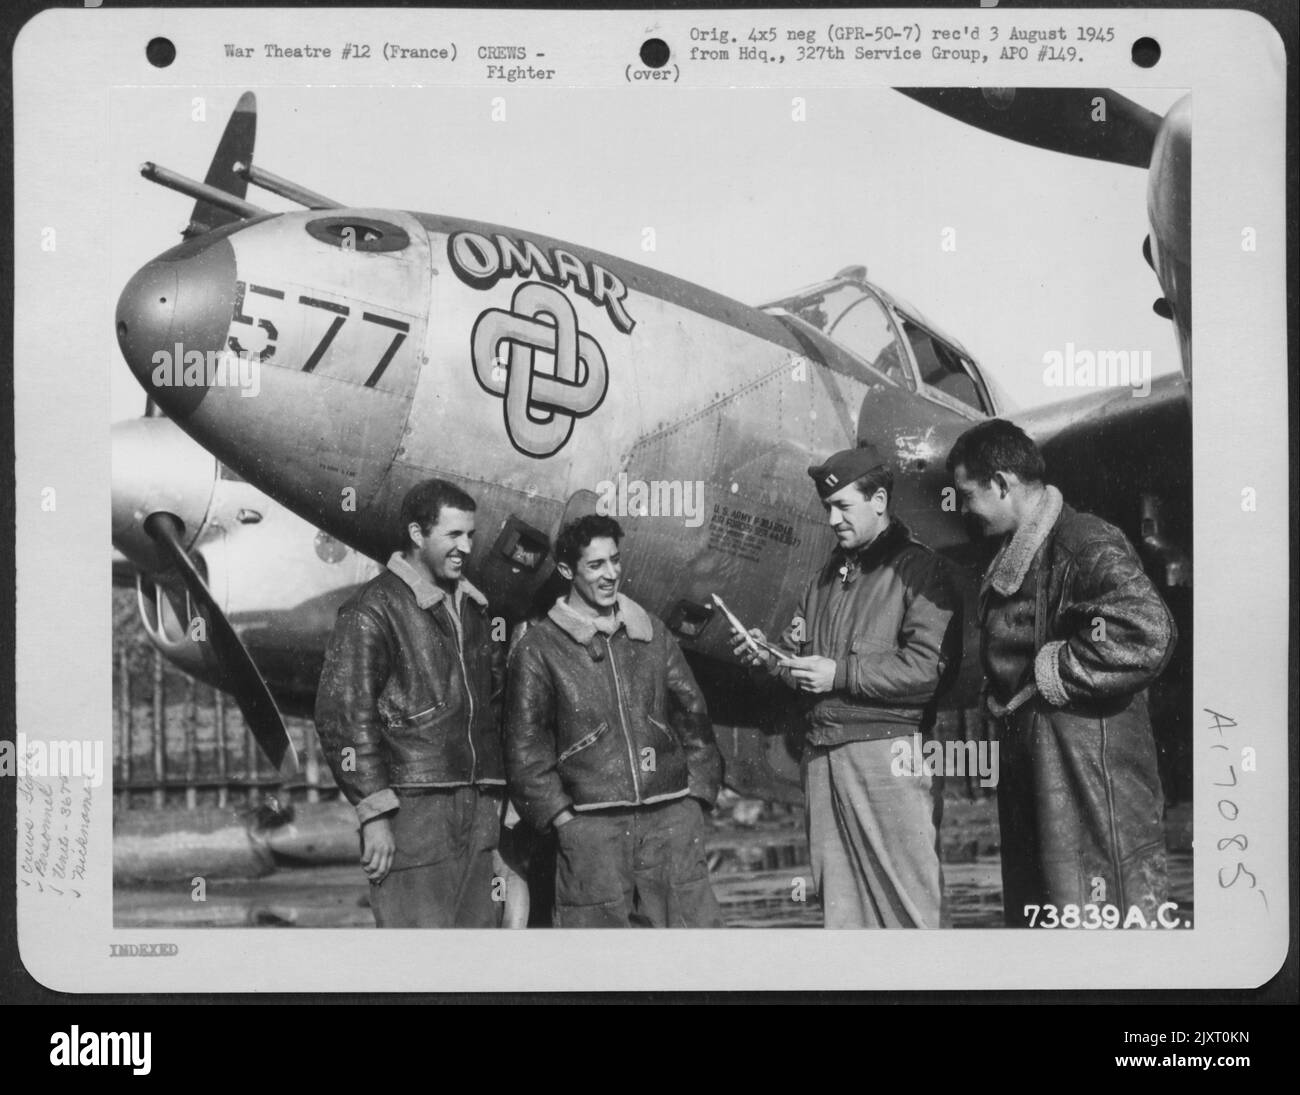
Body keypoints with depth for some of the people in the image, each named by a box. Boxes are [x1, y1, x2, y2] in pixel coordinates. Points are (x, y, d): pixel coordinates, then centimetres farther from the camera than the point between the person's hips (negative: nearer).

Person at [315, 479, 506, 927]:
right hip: (412, 807, -7)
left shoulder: (473, 606, 18)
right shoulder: (374, 609, -6)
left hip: (479, 807, 7)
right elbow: (342, 715, -12)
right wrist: (374, 813, -16)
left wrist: (505, 796, 17)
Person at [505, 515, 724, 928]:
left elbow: (693, 715, 15)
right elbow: (525, 749, 0)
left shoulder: (652, 632, 13)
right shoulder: (539, 648, 1)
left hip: (671, 819, 3)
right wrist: (563, 820, -6)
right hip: (590, 827, -3)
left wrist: (695, 799, 7)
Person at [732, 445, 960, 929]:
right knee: (838, 902, 11)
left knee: (909, 904, -3)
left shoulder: (919, 568, -5)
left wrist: (841, 673, -14)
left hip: (886, 754, -7)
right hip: (822, 752, 7)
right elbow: (807, 653, 25)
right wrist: (770, 656, 3)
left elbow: (931, 668, -16)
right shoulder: (831, 572, 19)